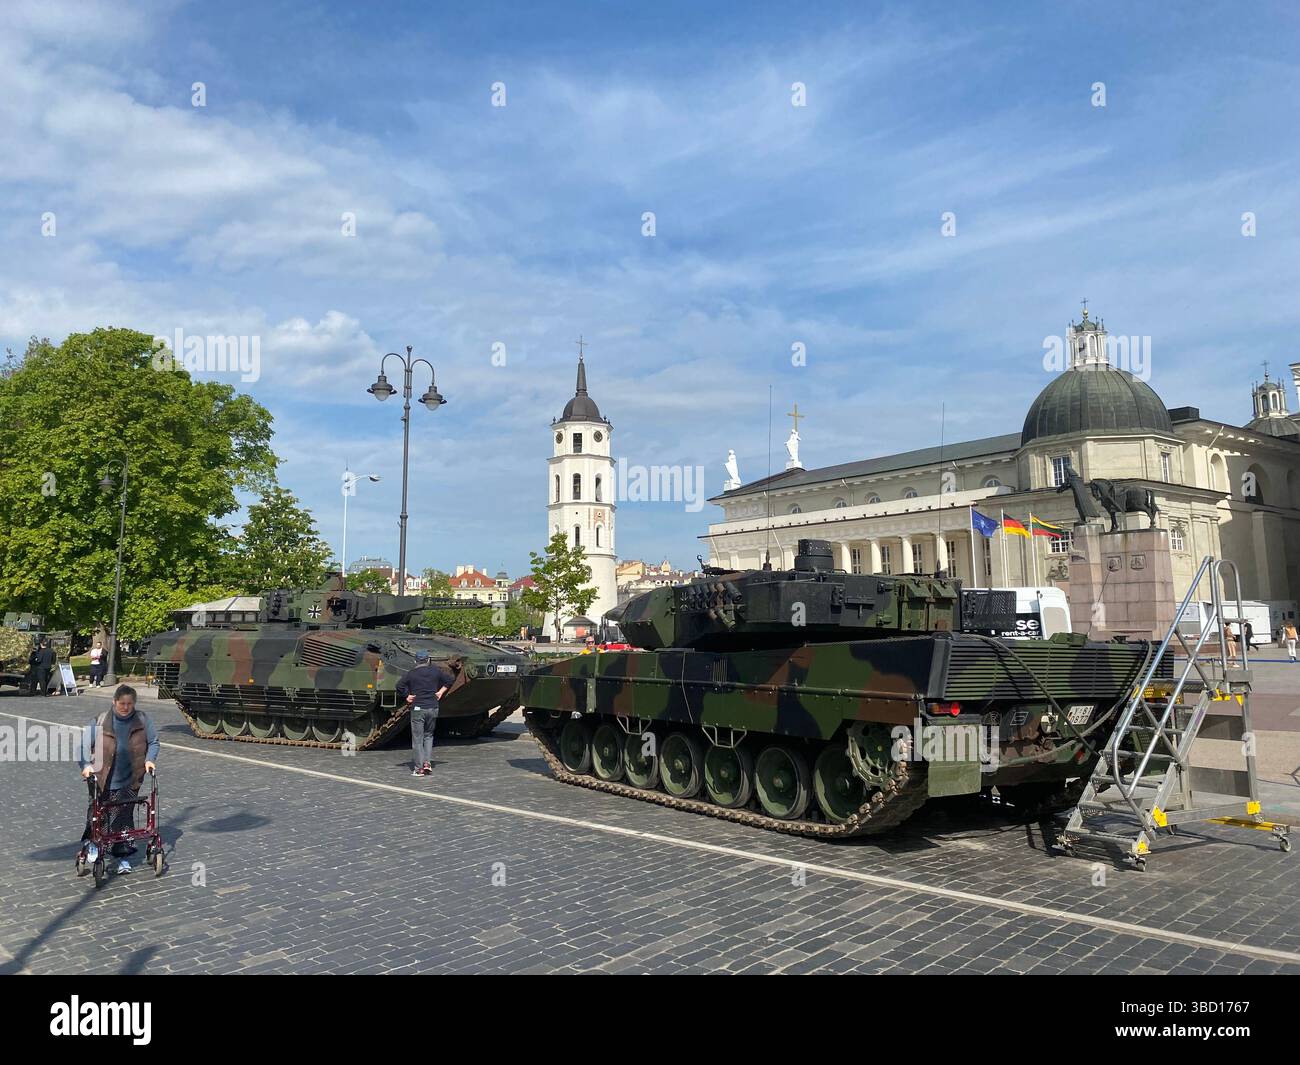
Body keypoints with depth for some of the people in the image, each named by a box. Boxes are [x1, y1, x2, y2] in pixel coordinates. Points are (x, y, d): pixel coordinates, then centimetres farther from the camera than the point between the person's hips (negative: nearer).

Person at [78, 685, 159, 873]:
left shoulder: (142, 720, -1)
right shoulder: (100, 722, -5)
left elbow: (153, 742, 9)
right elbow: (85, 744, -4)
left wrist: (149, 760, -6)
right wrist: (86, 764, -18)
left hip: (129, 782, 0)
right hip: (103, 781, 0)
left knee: (123, 818, -2)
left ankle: (123, 857, 8)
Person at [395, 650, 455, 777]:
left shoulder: (411, 673, -3)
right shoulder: (436, 671, 4)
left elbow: (399, 686, -11)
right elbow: (451, 679, 7)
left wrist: (406, 696, 1)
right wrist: (441, 691, 11)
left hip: (417, 708, -3)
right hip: (433, 708, 3)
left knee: (417, 739, 3)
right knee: (428, 735, 19)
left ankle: (419, 768, 3)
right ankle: (427, 763, 8)